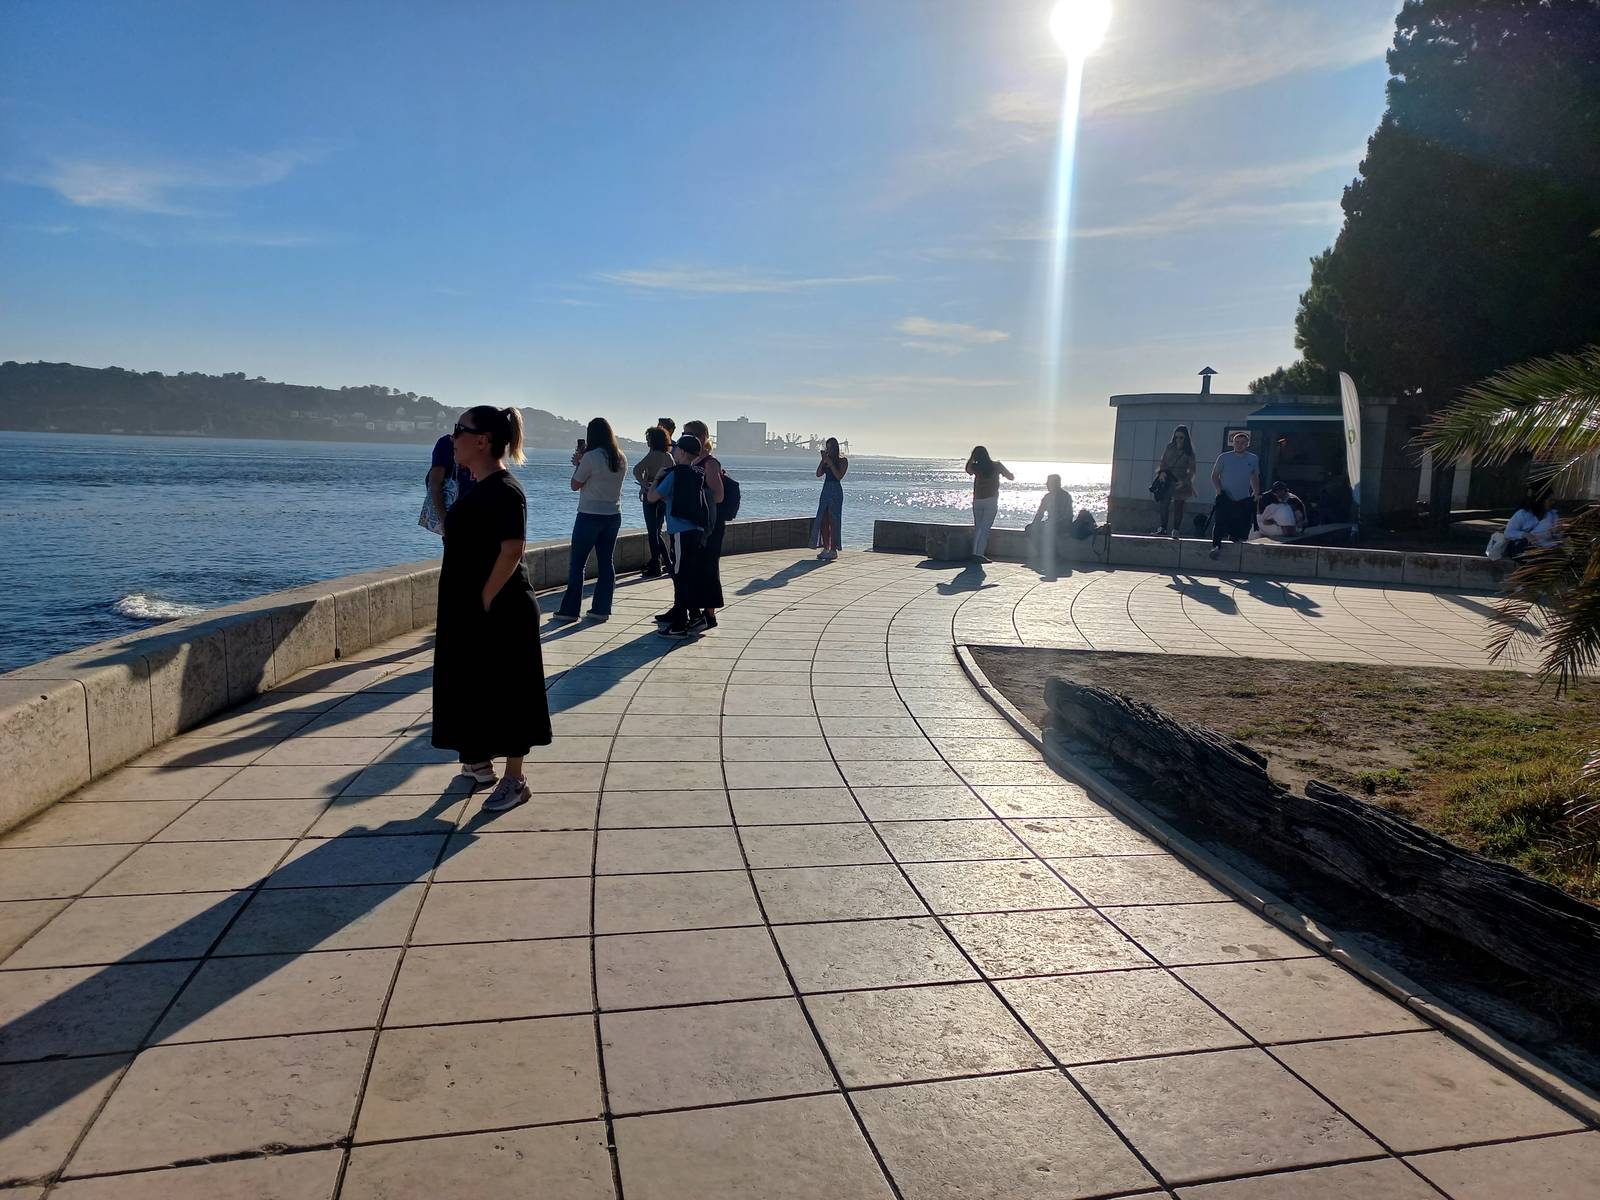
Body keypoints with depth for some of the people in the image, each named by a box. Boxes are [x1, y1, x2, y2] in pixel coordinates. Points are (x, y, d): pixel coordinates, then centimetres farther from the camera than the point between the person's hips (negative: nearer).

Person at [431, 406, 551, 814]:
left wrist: (485, 600, -21)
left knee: (505, 693, -1)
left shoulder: (504, 490, -17)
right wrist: (470, 605, 14)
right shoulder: (478, 487, 12)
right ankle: (479, 761, 34)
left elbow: (512, 550, -24)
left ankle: (514, 780, 9)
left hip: (500, 612, -10)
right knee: (473, 687, 19)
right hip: (469, 610, 10)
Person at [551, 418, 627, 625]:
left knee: (576, 563, 2)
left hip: (590, 516, -6)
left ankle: (569, 611, 3)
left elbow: (575, 485, -5)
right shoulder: (621, 459, 5)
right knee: (606, 563, 9)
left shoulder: (590, 457, -15)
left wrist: (577, 463, 7)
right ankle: (601, 610, 11)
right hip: (613, 515, 6)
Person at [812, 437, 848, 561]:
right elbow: (818, 474, 4)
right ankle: (826, 548, 11)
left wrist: (830, 462, -16)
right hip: (825, 490, 6)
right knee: (823, 520, 4)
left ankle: (833, 550, -2)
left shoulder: (842, 460, -3)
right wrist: (823, 460, -4)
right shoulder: (826, 460, 13)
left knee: (833, 521, -6)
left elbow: (839, 476, -15)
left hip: (836, 491, -6)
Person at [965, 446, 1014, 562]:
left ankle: (975, 552, 9)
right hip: (991, 500, -2)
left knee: (977, 527, 12)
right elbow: (1011, 477, 7)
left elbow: (968, 470, 24)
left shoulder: (976, 467, -1)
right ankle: (979, 553, -14)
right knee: (985, 528, -6)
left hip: (977, 501, 3)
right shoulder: (997, 465, -3)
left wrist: (971, 458, 19)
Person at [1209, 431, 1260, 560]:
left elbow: (1255, 478, 21)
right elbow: (1214, 475, 4)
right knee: (1220, 522, -19)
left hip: (1244, 500, 3)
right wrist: (1219, 489, -10)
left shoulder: (1253, 459, 8)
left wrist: (1256, 493, 10)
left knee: (1243, 525, 3)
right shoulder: (1224, 457, -1)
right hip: (1225, 498, -3)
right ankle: (1216, 546, -20)